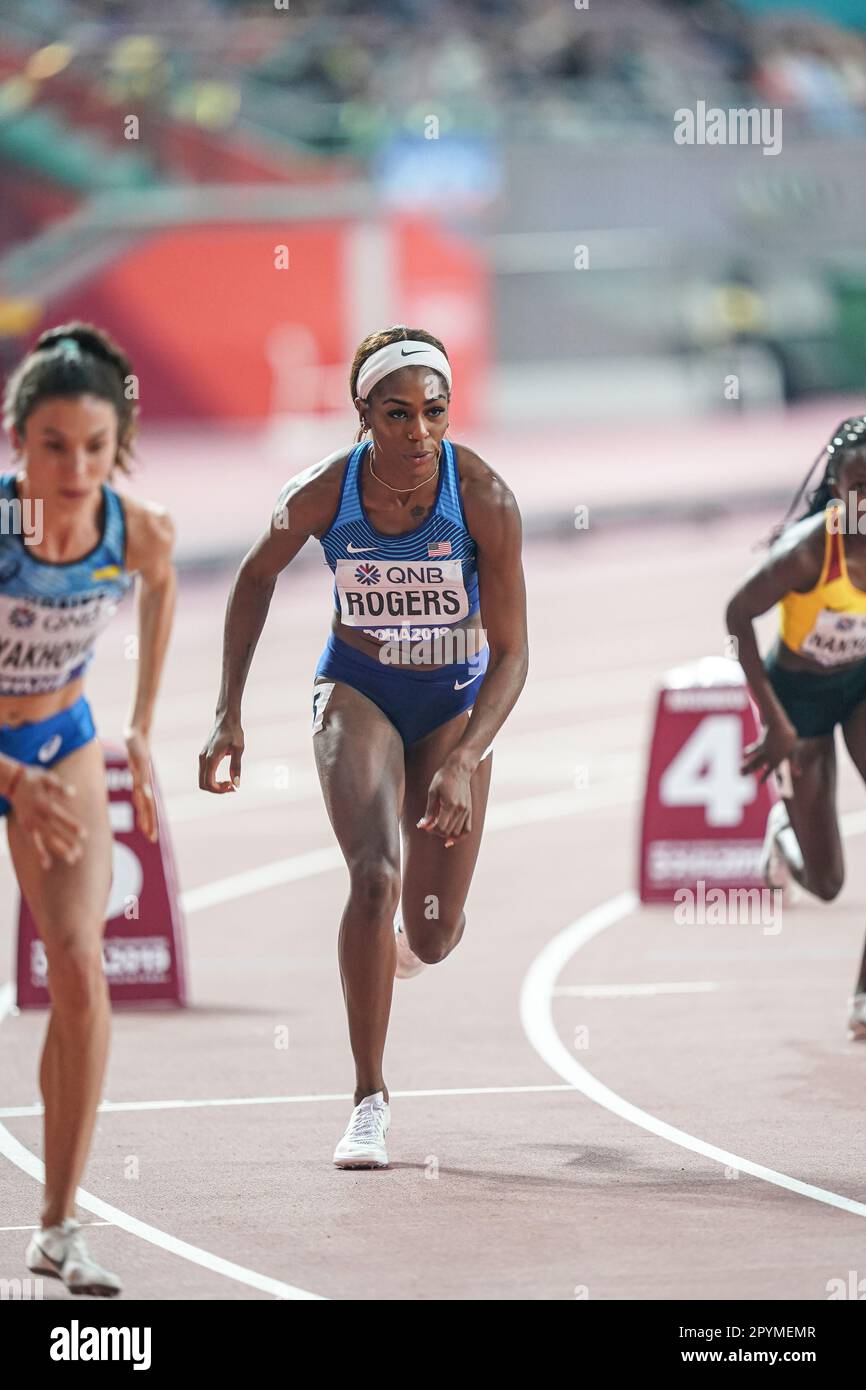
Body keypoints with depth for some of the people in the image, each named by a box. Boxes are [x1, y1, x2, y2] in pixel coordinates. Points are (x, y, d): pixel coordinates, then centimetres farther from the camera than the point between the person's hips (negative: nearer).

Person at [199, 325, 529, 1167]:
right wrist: (229, 711, -2)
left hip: (456, 698, 0)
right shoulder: (322, 495, -20)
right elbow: (258, 576, 2)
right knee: (374, 876, -24)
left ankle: (407, 937, 43)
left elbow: (512, 654, -20)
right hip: (357, 690, 0)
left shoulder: (483, 497, -24)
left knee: (432, 935, 1)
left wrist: (464, 762, -32)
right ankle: (369, 1103, -15)